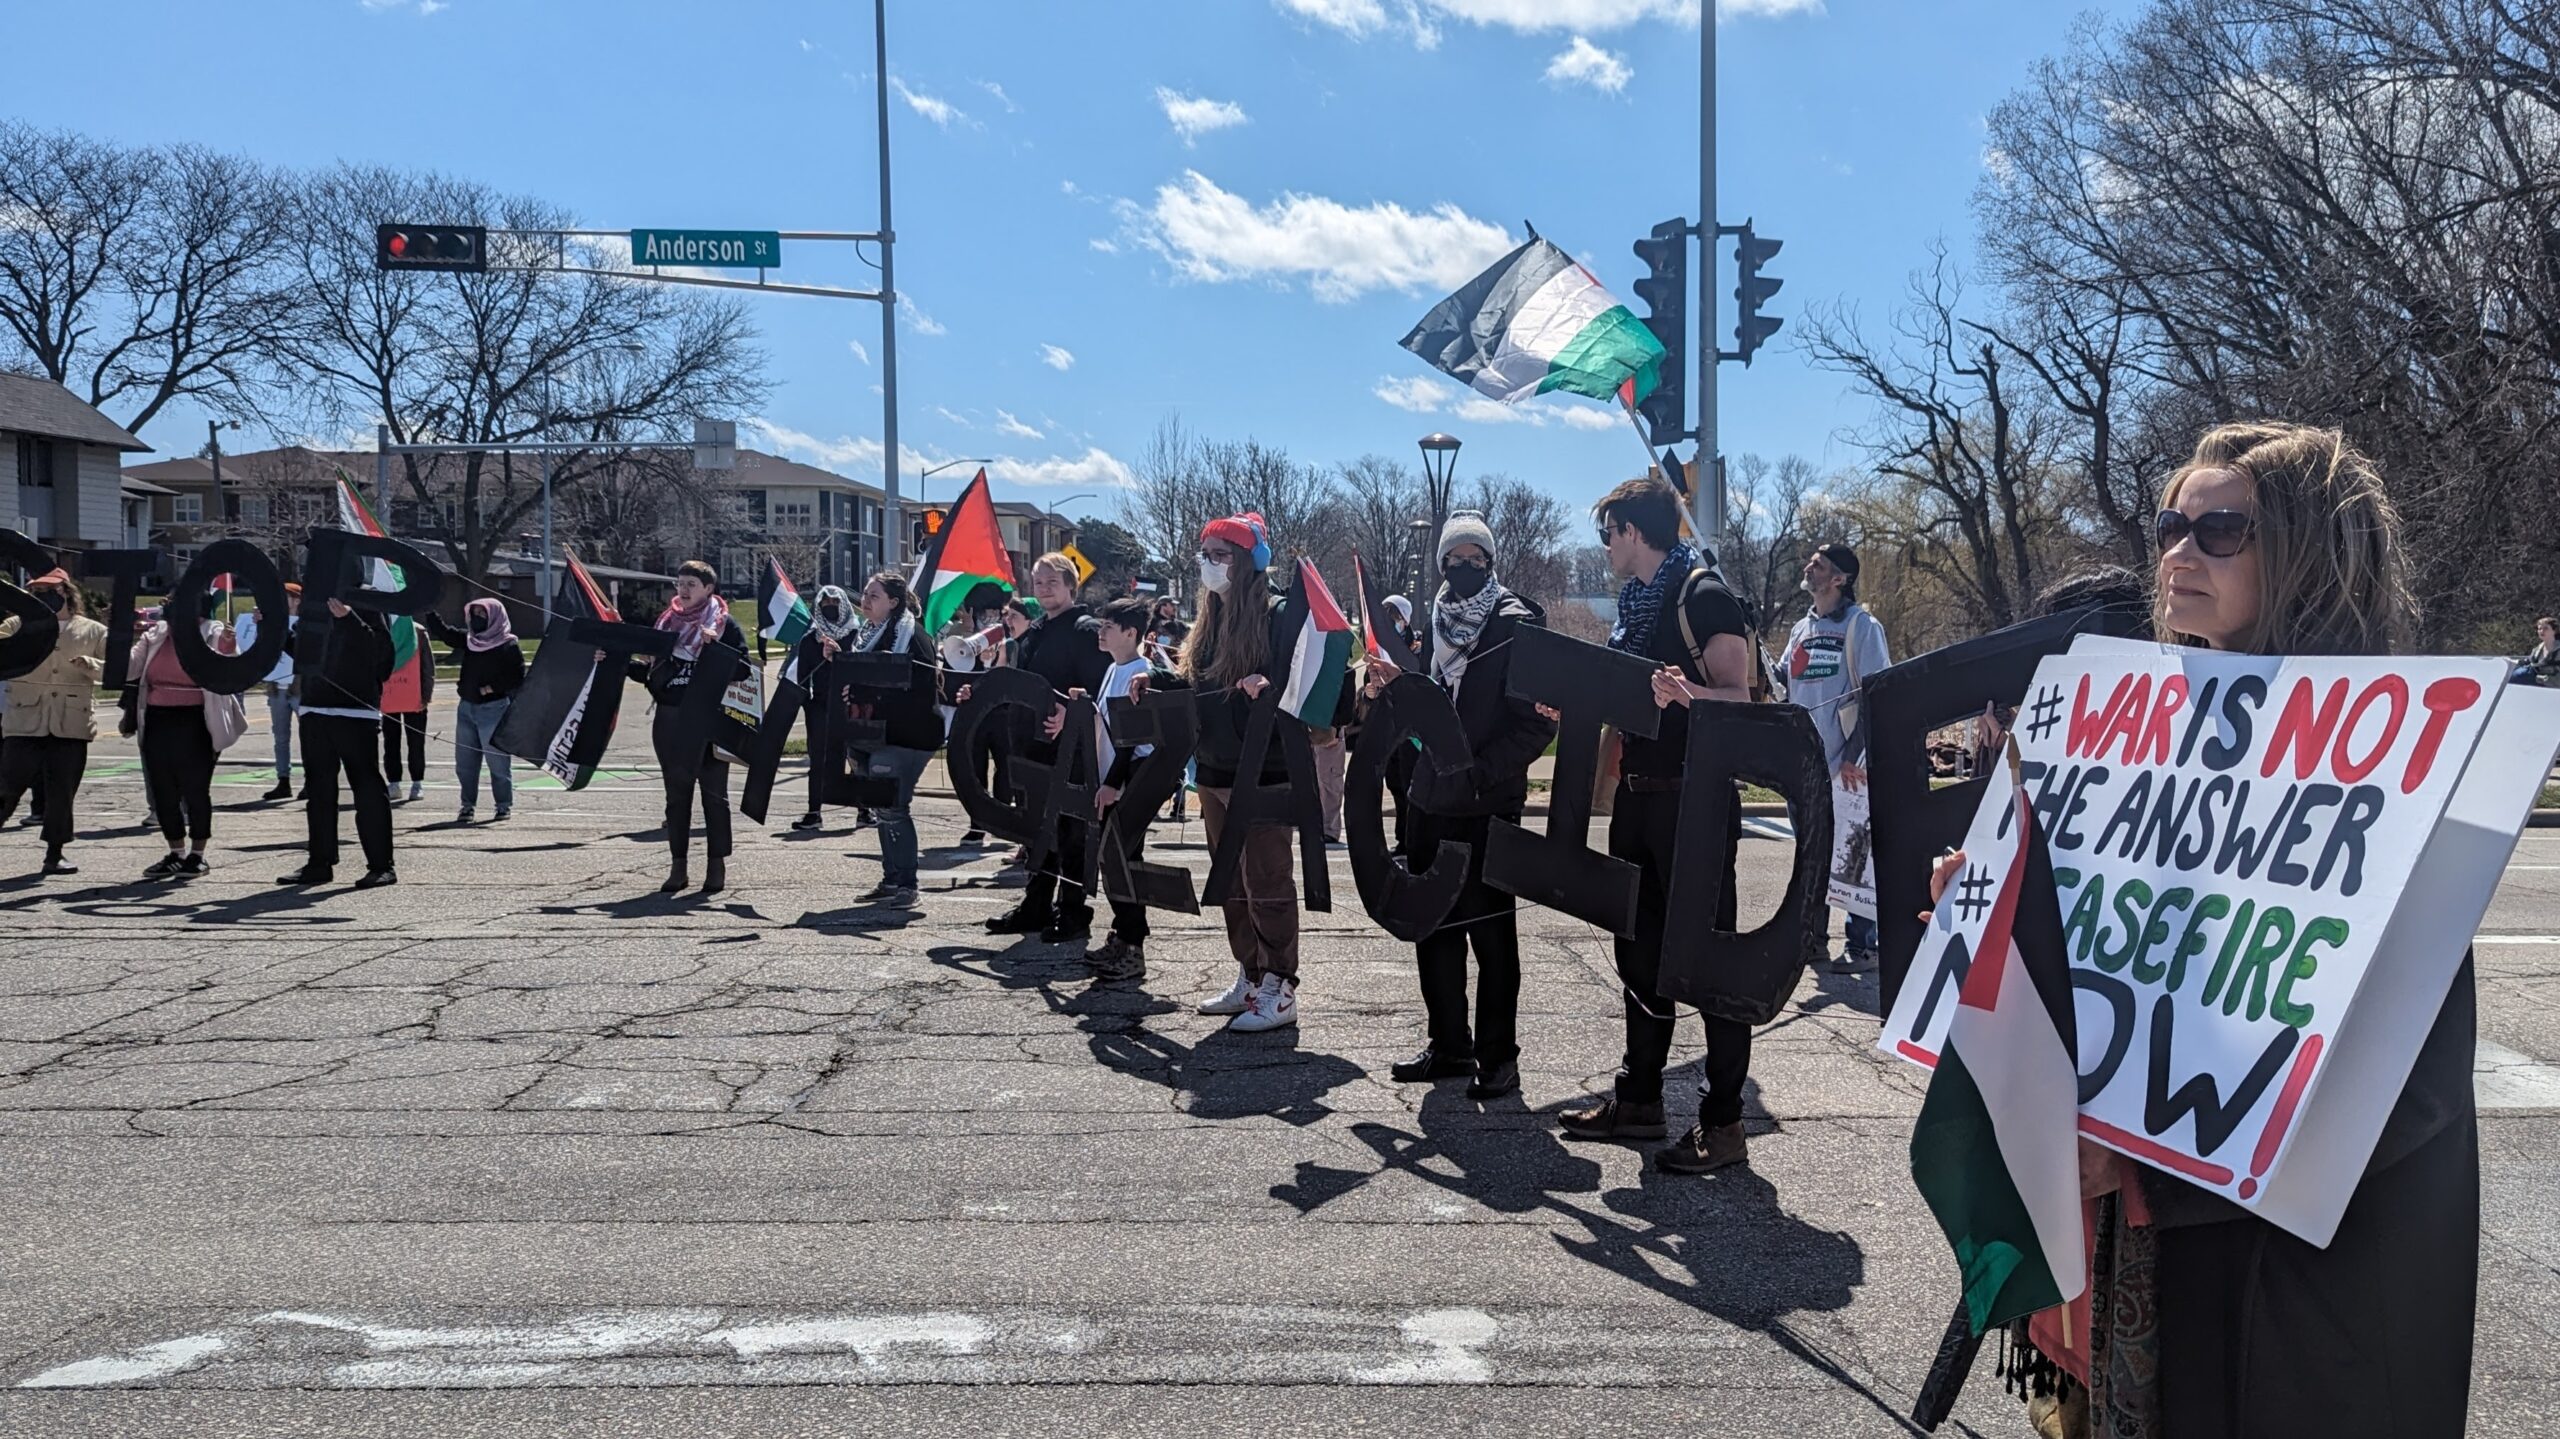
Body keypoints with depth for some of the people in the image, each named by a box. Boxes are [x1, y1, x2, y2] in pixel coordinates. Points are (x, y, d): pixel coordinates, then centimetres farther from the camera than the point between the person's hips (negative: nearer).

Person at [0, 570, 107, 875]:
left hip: (71, 723, 0)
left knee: (62, 791, 5)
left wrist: (90, 666, -15)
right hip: (25, 720, 0)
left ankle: (55, 853, 15)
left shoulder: (93, 631, 7)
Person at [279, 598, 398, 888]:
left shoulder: (363, 604, -6)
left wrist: (348, 618, -27)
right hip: (314, 709, 8)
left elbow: (381, 651, -20)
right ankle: (319, 863, 21)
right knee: (318, 788, 13)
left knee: (367, 788, -5)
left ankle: (381, 865, -1)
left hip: (356, 712, -8)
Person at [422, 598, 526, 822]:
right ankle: (468, 804, 18)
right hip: (466, 706, 7)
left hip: (494, 708, -6)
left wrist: (493, 687, -17)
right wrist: (429, 610, -1)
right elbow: (443, 631, 9)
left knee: (497, 759, -4)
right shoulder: (468, 640, 12)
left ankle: (504, 804, 8)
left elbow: (518, 678, -10)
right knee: (464, 761, 8)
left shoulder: (509, 646, -7)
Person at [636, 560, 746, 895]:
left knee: (714, 793, 2)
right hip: (669, 719, 5)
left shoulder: (725, 625, -1)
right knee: (676, 794, 8)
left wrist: (714, 645, -21)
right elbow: (651, 671, 14)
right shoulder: (667, 621, 12)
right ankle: (678, 867, 14)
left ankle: (717, 866, 9)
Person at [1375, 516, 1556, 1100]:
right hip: (1430, 801, 7)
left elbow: (1538, 722, -13)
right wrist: (1397, 686, 1)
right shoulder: (1440, 622, 12)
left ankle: (1497, 1055, 11)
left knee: (1490, 930, 1)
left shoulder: (1517, 625, -8)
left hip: (1487, 805, -6)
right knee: (1433, 924, 12)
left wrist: (1479, 772, -19)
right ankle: (1449, 1044, 24)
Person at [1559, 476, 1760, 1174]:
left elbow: (1738, 697, -19)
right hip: (1637, 795, 9)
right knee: (1642, 951, 14)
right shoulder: (1636, 602, 16)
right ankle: (1639, 1098, 25)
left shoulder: (1705, 597, -11)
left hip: (1694, 798, -9)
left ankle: (1722, 1121, 2)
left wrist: (1685, 691, -37)